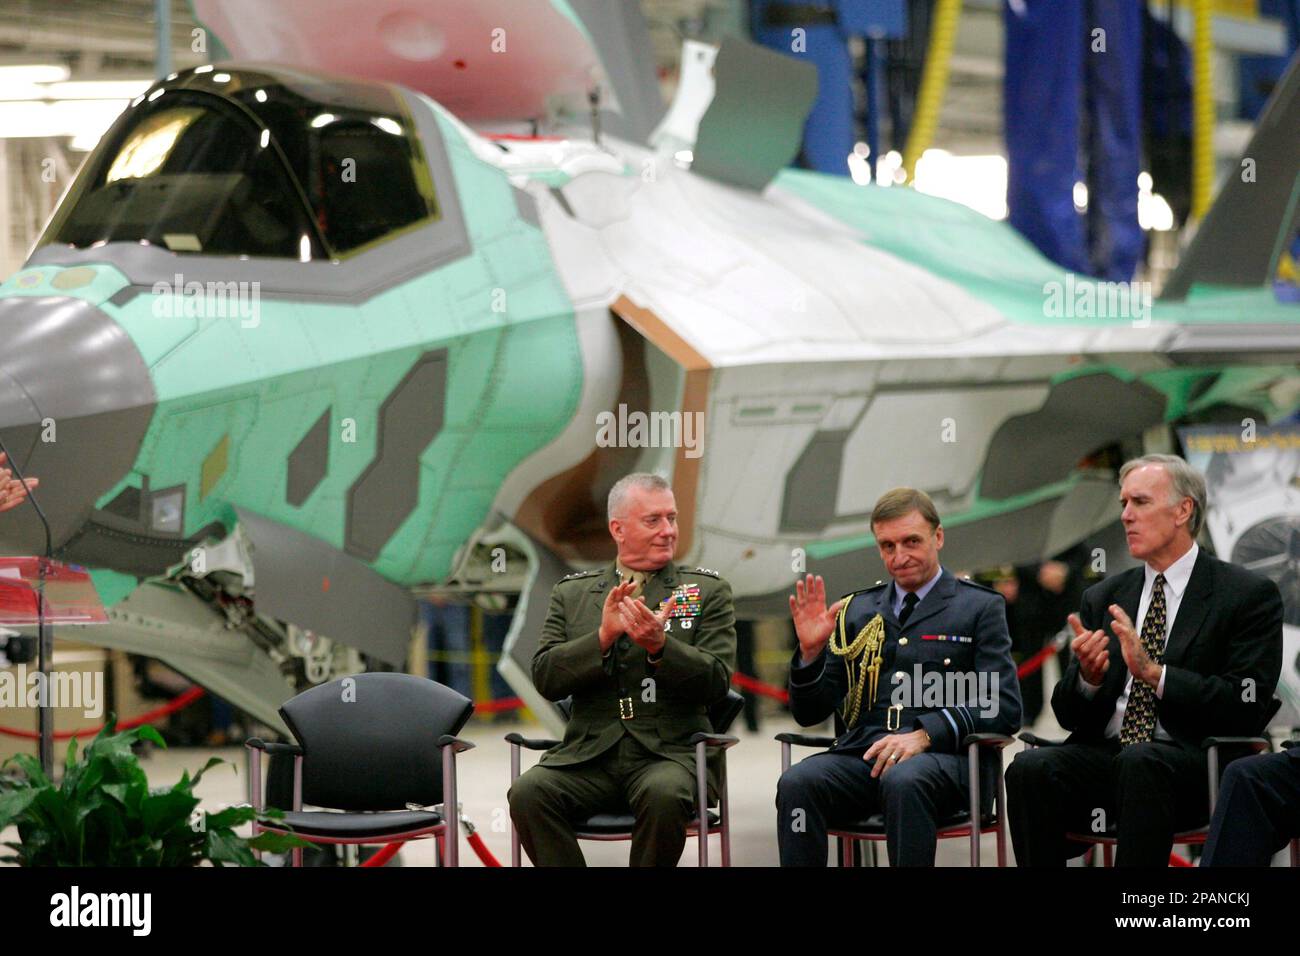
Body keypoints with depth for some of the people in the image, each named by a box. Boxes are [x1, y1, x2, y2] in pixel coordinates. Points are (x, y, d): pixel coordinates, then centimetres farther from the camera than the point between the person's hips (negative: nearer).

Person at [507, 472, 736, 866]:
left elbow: (717, 681, 0)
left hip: (671, 753, -2)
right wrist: (603, 637, -12)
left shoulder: (708, 590, 10)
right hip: (588, 755, 2)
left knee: (664, 794, -36)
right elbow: (545, 678, 3)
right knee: (528, 792, -28)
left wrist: (659, 647, -18)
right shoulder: (571, 594, 14)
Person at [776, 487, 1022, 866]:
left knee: (903, 781, -38)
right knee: (797, 782, -29)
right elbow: (810, 713, 19)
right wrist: (811, 651, -1)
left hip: (946, 756, -3)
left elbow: (1004, 708, -1)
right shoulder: (856, 611, 21)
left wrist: (925, 734, -15)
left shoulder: (980, 607, 11)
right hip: (862, 756, 3)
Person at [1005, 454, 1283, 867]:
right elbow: (1068, 713, 16)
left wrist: (1154, 673, -18)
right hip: (1103, 752, 4)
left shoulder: (1250, 595, 3)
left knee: (1140, 761, -38)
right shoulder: (1103, 598, 18)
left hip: (1194, 765, -4)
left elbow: (1247, 708, -8)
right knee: (1030, 768, -27)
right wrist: (1088, 678, -8)